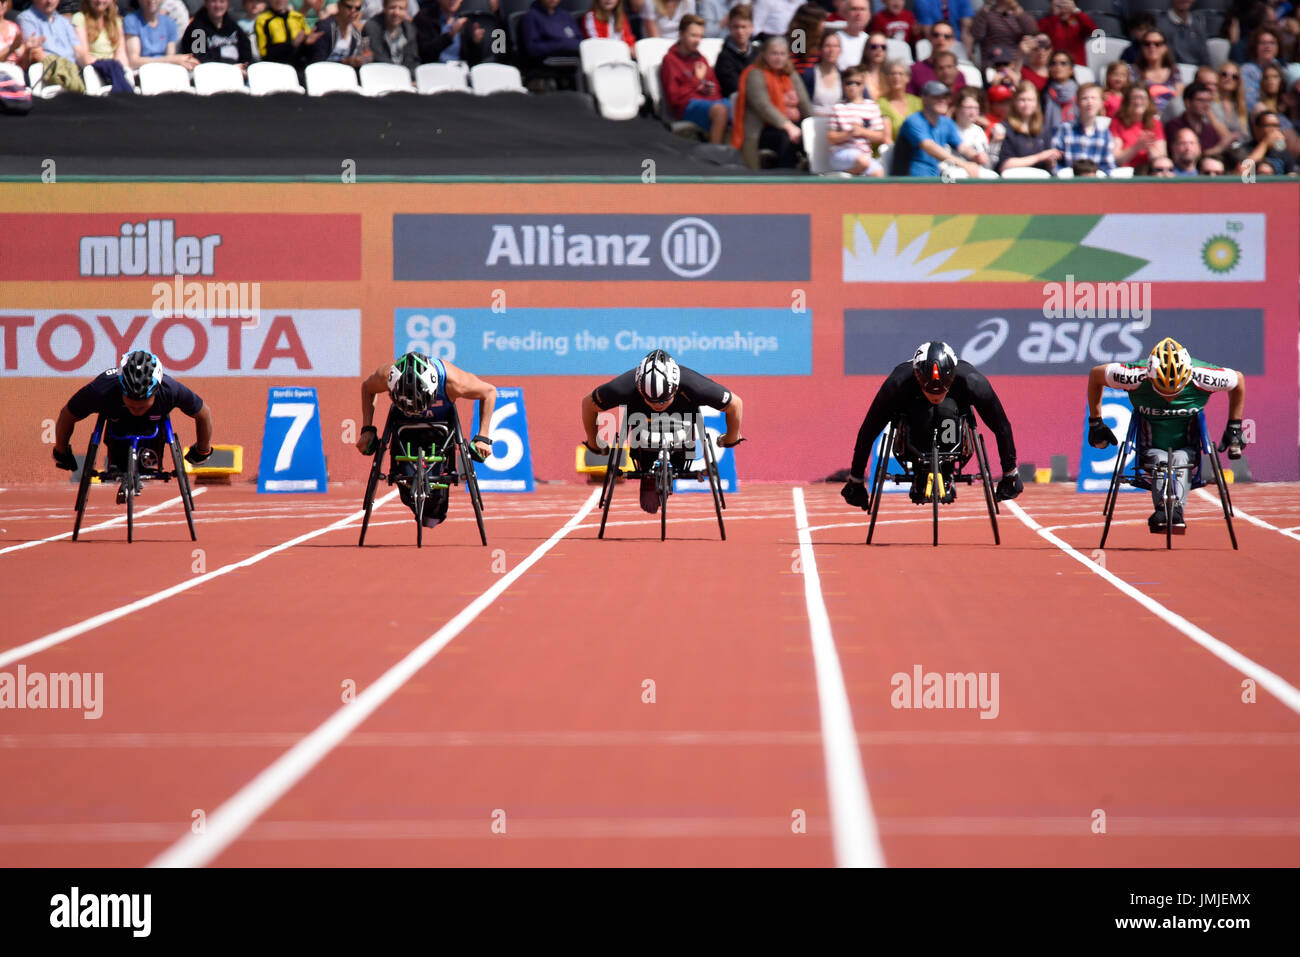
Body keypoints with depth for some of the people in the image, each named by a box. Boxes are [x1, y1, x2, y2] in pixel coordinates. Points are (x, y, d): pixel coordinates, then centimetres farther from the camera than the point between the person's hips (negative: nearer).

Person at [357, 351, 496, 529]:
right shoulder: (386, 376, -34)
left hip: (439, 427, -1)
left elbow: (489, 392, -17)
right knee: (408, 493, -11)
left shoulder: (452, 380, -38)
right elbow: (367, 388, -7)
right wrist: (367, 429, -12)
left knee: (436, 493, -10)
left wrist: (483, 438, -19)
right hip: (404, 426, 1)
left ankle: (434, 515, 28)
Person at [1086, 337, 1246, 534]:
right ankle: (1163, 508, -57)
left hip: (1186, 449, 0)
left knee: (1180, 459, -33)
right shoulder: (1137, 377, -22)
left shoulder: (1200, 377, -21)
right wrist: (1095, 422, 1)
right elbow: (1095, 374, -4)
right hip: (1152, 450, 0)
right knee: (1160, 460, -34)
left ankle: (1176, 509, -55)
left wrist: (1234, 427, 2)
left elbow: (1238, 380, 0)